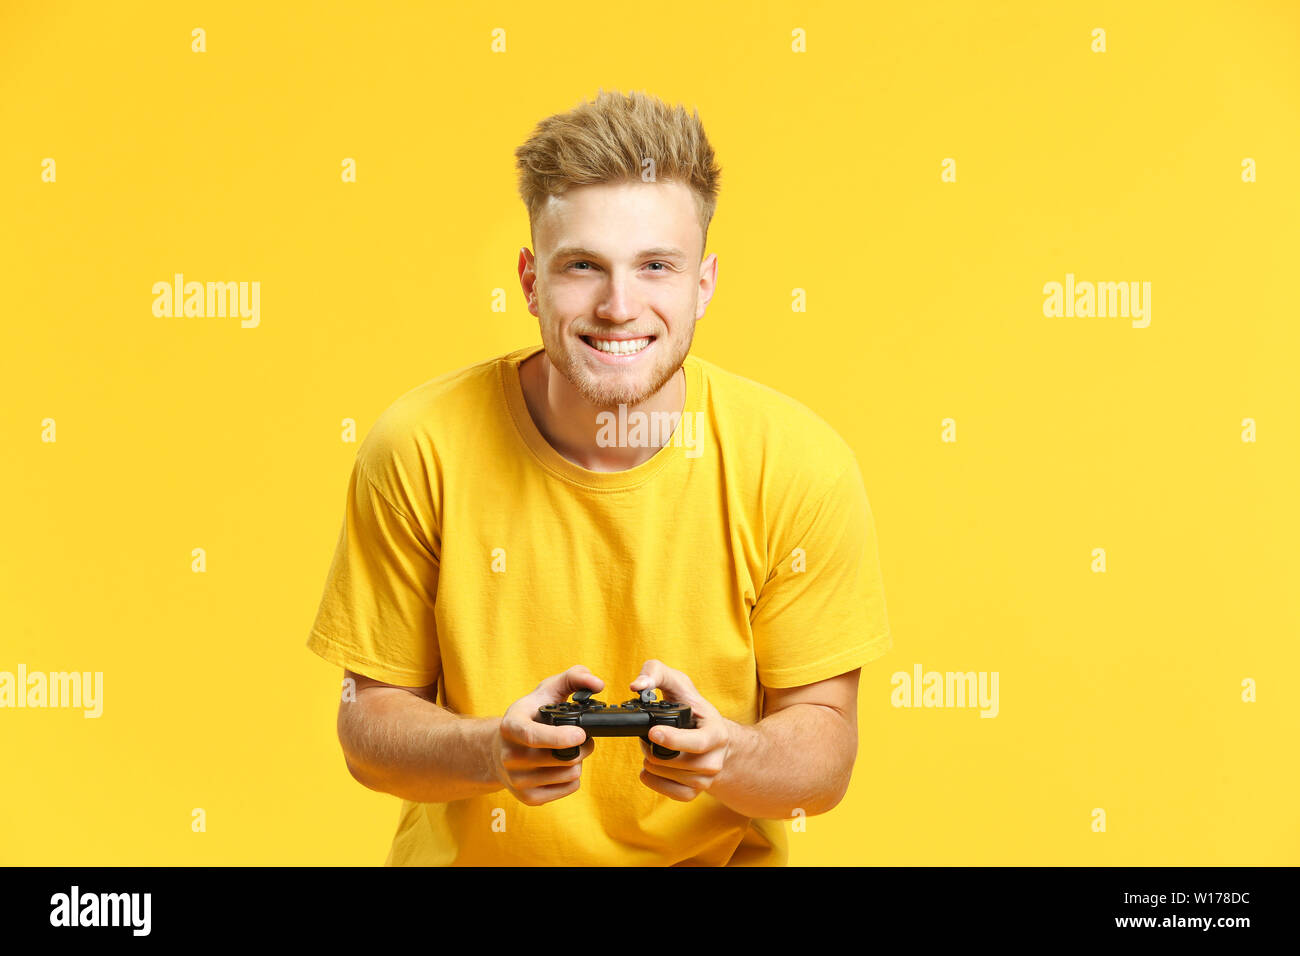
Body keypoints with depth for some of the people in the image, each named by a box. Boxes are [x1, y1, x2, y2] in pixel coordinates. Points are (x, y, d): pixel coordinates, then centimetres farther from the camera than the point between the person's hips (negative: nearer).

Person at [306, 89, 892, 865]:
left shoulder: (800, 463, -10)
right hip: (467, 853, 0)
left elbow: (827, 755, -4)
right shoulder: (422, 449, -10)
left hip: (718, 855, 0)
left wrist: (724, 753, -23)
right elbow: (369, 722, -3)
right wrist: (492, 750, -21)